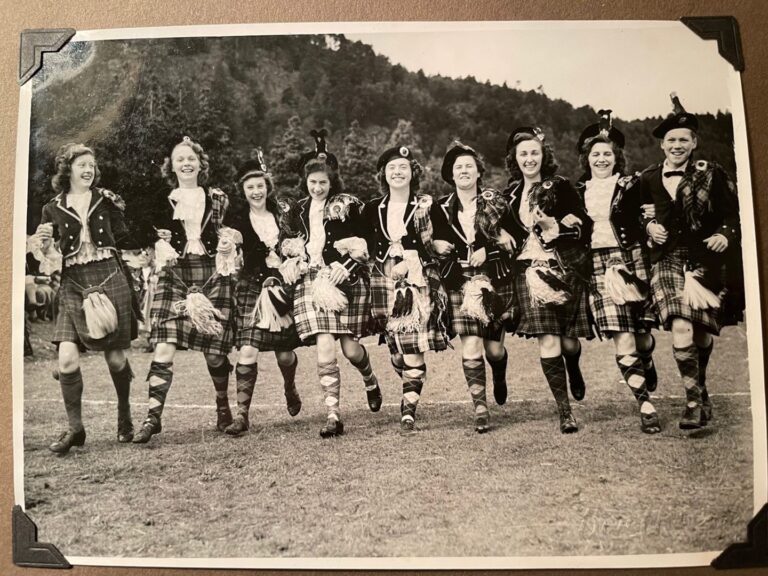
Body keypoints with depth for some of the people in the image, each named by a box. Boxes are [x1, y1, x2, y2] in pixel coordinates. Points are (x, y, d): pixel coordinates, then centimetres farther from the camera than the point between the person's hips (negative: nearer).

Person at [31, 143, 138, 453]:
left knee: (116, 357, 3)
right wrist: (43, 244, -8)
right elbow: (47, 255, 8)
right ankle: (75, 428, 5)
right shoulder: (52, 209, 9)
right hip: (73, 286, 1)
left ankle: (125, 416, 27)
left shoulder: (106, 201, 8)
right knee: (67, 358, -11)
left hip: (110, 279, 0)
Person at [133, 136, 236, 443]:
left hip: (212, 275, 0)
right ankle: (153, 416, -9)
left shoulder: (217, 198, 12)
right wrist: (164, 256, -12)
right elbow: (159, 244, 9)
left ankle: (223, 406, 25)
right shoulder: (163, 202, 11)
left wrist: (229, 245, -1)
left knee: (215, 349, 1)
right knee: (164, 346, -13)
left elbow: (229, 234, 20)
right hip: (175, 277, 0)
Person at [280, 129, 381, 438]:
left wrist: (343, 270, -13)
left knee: (351, 348, 0)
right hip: (313, 283, 3)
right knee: (325, 350, -9)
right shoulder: (298, 210, 14)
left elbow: (364, 248, -2)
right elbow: (292, 249, 22)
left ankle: (371, 382, 35)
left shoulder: (348, 205, 1)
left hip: (347, 282, -2)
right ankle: (333, 415, 0)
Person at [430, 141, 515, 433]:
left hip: (495, 281, -1)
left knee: (493, 347, 5)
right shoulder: (441, 208, 8)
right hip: (460, 285, 1)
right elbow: (436, 241, 19)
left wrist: (487, 251, -13)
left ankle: (500, 377, 42)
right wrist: (437, 246, -4)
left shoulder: (495, 202, 2)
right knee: (470, 349, -10)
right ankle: (480, 410, 1)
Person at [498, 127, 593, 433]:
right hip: (531, 271, 2)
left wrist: (556, 226, -20)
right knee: (548, 341, -7)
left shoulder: (560, 186, 0)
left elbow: (585, 225, -6)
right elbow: (509, 227, 27)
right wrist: (504, 235, 5)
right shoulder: (511, 193, 12)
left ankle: (574, 371, 42)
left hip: (564, 270, -2)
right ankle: (564, 410, 1)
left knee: (568, 339, 4)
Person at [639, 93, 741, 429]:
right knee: (681, 328, -19)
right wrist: (649, 225, -2)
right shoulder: (648, 180, 5)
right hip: (667, 261, 0)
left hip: (704, 261, 1)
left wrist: (726, 235, -12)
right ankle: (696, 401, -7)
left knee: (703, 331, 7)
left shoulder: (710, 174, 3)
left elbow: (733, 213, 6)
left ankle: (699, 392, 34)